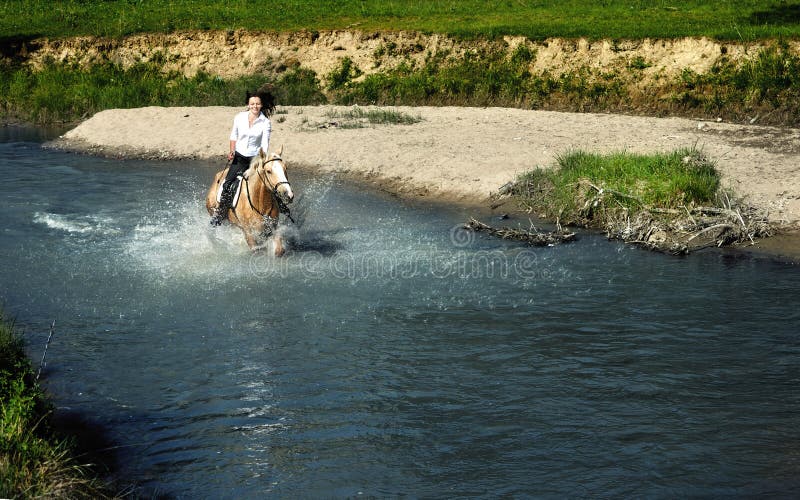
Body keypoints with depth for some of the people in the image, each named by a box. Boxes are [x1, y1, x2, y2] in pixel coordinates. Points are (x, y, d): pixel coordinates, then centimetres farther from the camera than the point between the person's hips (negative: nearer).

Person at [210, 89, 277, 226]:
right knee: (228, 185, -15)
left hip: (255, 158, -1)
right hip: (239, 157, 1)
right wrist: (232, 151, 1)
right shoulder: (239, 117, 0)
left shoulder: (266, 123, -6)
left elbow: (265, 144, -11)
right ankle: (218, 214, -3)